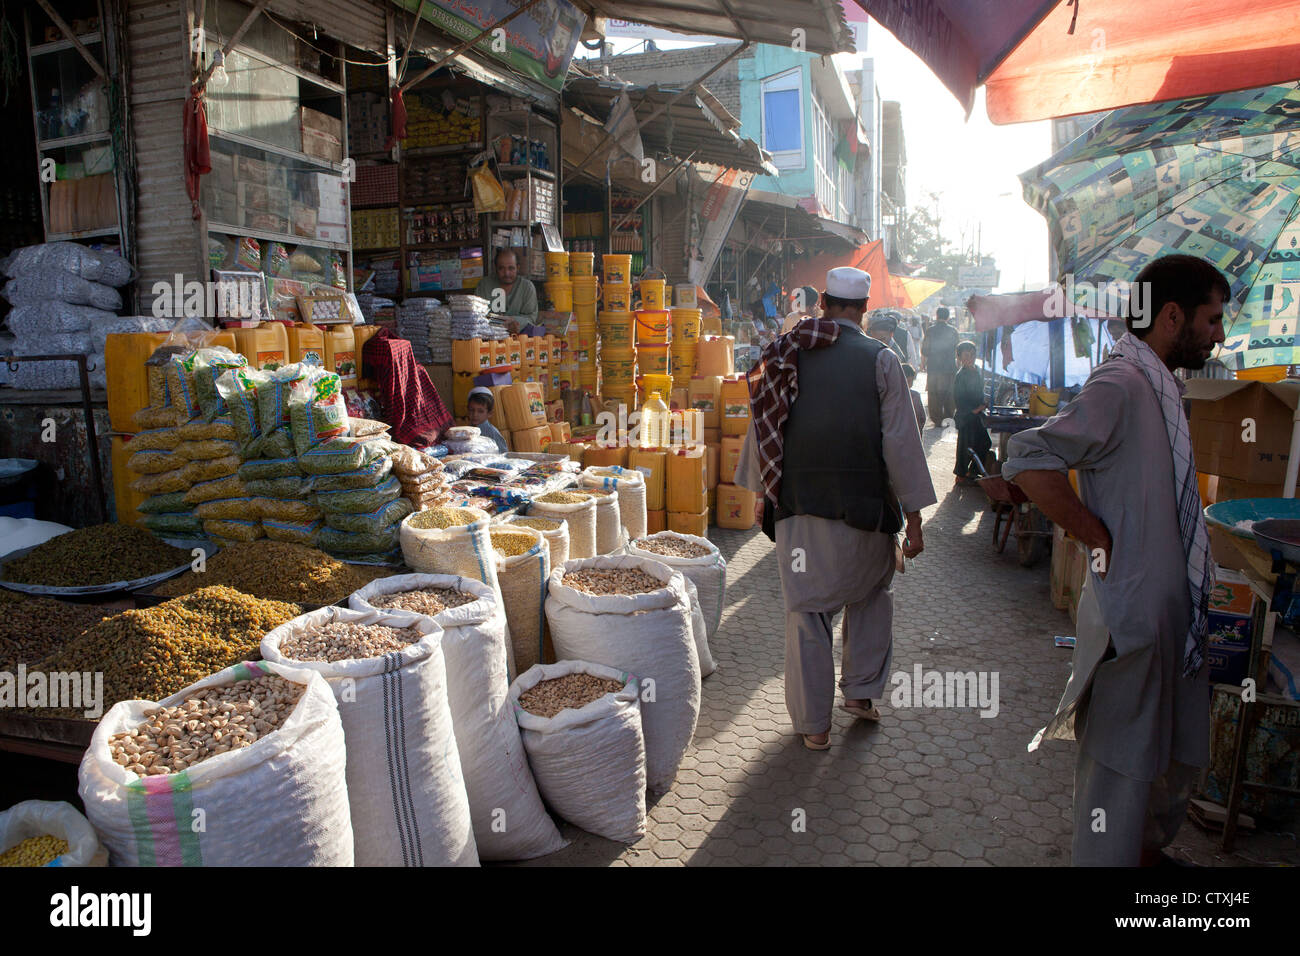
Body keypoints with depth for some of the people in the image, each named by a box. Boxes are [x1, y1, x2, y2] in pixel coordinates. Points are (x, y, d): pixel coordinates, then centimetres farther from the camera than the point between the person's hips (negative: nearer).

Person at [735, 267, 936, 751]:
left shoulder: (785, 355, 5)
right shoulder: (880, 360, -1)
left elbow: (762, 428, 9)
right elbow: (901, 442, -3)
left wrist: (761, 493, 21)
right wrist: (914, 520, 2)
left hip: (798, 507, 1)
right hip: (865, 506, -1)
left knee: (807, 610, 8)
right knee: (871, 594, 24)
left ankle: (813, 724, 16)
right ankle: (861, 692, 27)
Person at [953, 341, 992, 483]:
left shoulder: (977, 372, 9)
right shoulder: (961, 376, -15)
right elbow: (958, 399, -17)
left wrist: (983, 404, 5)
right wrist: (974, 409, -18)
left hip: (977, 415, 8)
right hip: (965, 417, -8)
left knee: (985, 443, 11)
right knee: (965, 446, -2)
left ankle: (973, 471, 25)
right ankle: (961, 475, 12)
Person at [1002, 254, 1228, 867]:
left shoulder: (1159, 385, 13)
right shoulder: (1119, 385, -19)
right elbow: (1030, 461, -31)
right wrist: (1101, 542, -22)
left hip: (1172, 611, 10)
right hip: (1132, 615, -10)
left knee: (1178, 753, 24)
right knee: (1122, 765, 3)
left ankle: (1147, 849, 44)